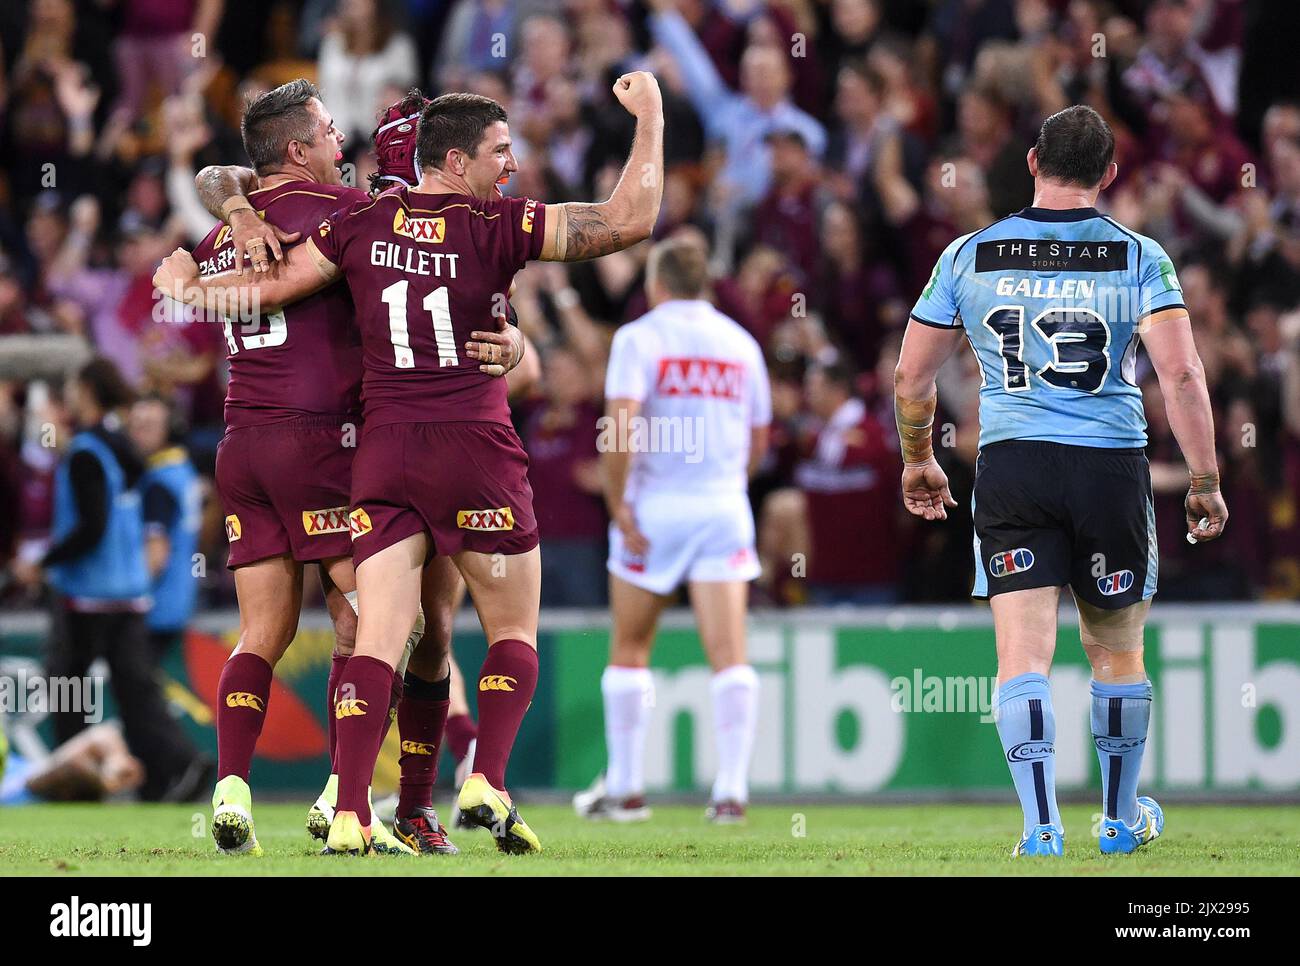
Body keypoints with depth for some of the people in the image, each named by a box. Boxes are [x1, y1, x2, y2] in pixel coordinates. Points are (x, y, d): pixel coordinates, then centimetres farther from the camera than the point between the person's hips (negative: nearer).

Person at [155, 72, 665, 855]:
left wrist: (189, 288, 31)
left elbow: (272, 287, 13)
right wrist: (650, 119, 1)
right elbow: (631, 220, -10)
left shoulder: (362, 224, 5)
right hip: (476, 447, -3)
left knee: (379, 636, -1)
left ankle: (351, 815, -13)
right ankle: (486, 783, -10)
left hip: (384, 451, 3)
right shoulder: (499, 229, -6)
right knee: (515, 634, 9)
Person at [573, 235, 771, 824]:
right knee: (728, 652, -5)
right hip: (724, 505, 3)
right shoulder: (740, 342, 12)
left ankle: (625, 788, 15)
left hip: (655, 507, -3)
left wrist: (618, 505, -12)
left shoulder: (639, 337, -3)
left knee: (629, 650, 11)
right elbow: (758, 439, 18)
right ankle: (731, 789, -15)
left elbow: (621, 425, -16)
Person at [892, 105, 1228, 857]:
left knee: (1024, 655, -3)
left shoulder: (970, 255, 4)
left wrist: (918, 460, 24)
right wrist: (1205, 481, -5)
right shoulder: (1139, 258, -1)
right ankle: (1122, 817, 27)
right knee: (1118, 653, 15)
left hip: (1010, 467, 0)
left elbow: (911, 378, 9)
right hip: (1112, 469, 0)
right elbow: (1182, 375, -11)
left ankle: (1042, 825, -15)